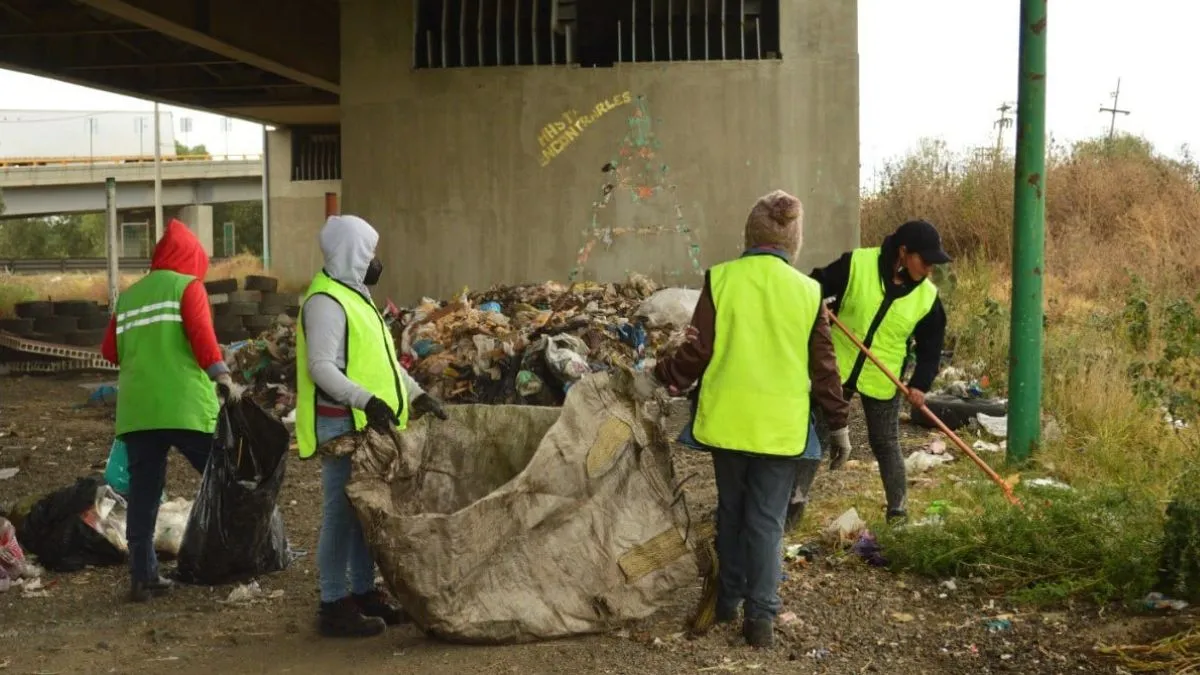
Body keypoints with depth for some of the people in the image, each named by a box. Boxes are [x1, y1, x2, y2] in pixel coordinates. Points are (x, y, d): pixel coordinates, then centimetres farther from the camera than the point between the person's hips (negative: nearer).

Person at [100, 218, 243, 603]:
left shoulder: (128, 296, 18)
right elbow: (202, 334, -14)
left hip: (136, 409, 5)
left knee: (143, 494, 7)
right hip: (185, 405, -5)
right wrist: (222, 377, -21)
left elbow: (110, 351, 23)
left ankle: (143, 577, 8)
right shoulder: (187, 285, 2)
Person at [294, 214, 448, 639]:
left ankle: (364, 593, 23)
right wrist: (366, 401, -32)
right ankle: (334, 606, 1)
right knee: (342, 512, -5)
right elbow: (321, 366, -23)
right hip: (343, 426, -10)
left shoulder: (355, 295, 19)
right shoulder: (325, 301, -13)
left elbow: (383, 358, 25)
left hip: (369, 426, 10)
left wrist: (415, 394, 16)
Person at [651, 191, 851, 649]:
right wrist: (839, 422, 13)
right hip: (781, 425, 0)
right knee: (767, 520, 5)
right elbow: (823, 366, 2)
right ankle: (761, 616, 2)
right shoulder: (808, 291, -3)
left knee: (731, 510, 17)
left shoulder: (721, 279, -7)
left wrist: (664, 378, 12)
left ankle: (728, 600, 27)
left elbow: (698, 349, -6)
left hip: (728, 418, 1)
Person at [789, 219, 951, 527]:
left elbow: (931, 346, 1)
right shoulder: (856, 264, -14)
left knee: (885, 444, 9)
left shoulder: (927, 297, -6)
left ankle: (897, 508, 24)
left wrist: (921, 383, -11)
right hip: (837, 368, -1)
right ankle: (797, 497, 19)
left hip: (882, 382, 1)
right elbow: (816, 287, -5)